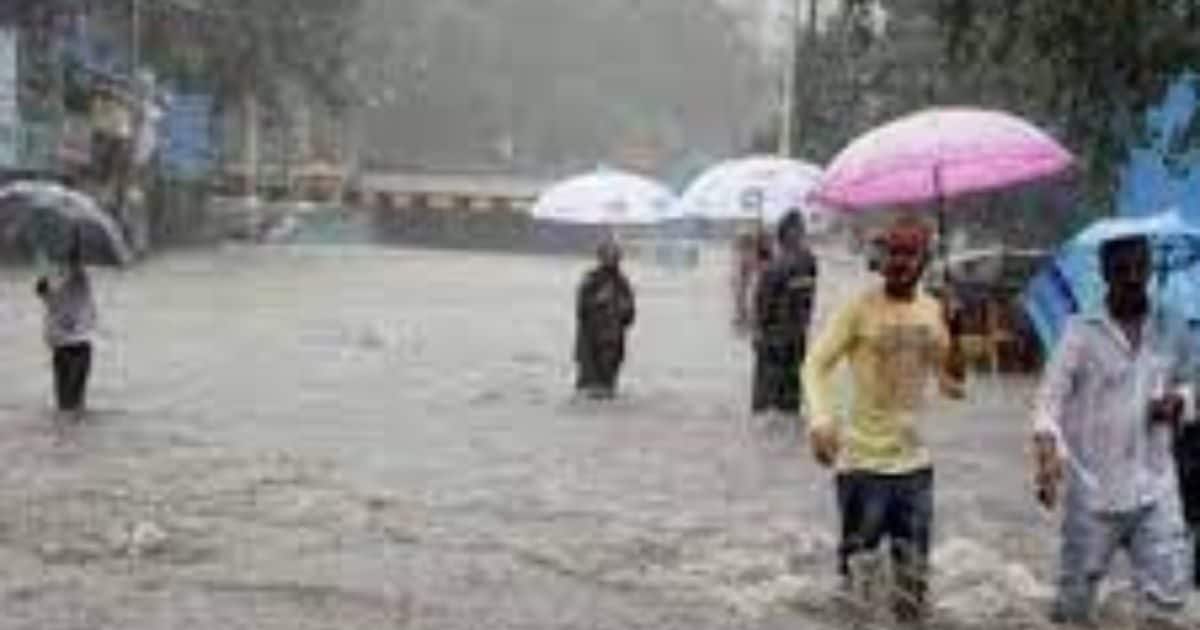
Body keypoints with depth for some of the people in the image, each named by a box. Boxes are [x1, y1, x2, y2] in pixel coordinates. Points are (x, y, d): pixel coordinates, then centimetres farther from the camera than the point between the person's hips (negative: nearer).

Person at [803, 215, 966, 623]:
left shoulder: (936, 313, 4)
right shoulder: (859, 309, -9)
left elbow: (954, 387, 6)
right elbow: (816, 365, -14)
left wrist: (954, 337, -13)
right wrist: (820, 420, -32)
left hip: (915, 464, 4)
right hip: (863, 463, -4)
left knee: (913, 582, 11)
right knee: (858, 575, 1)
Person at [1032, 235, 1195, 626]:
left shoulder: (1173, 330, 3)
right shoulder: (1081, 332, -7)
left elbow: (1188, 385, 16)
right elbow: (1050, 399, -9)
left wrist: (1178, 402, -7)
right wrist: (1047, 455, -24)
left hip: (1156, 486, 3)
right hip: (1094, 487, -2)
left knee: (1169, 590, 1)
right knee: (1076, 595, 9)